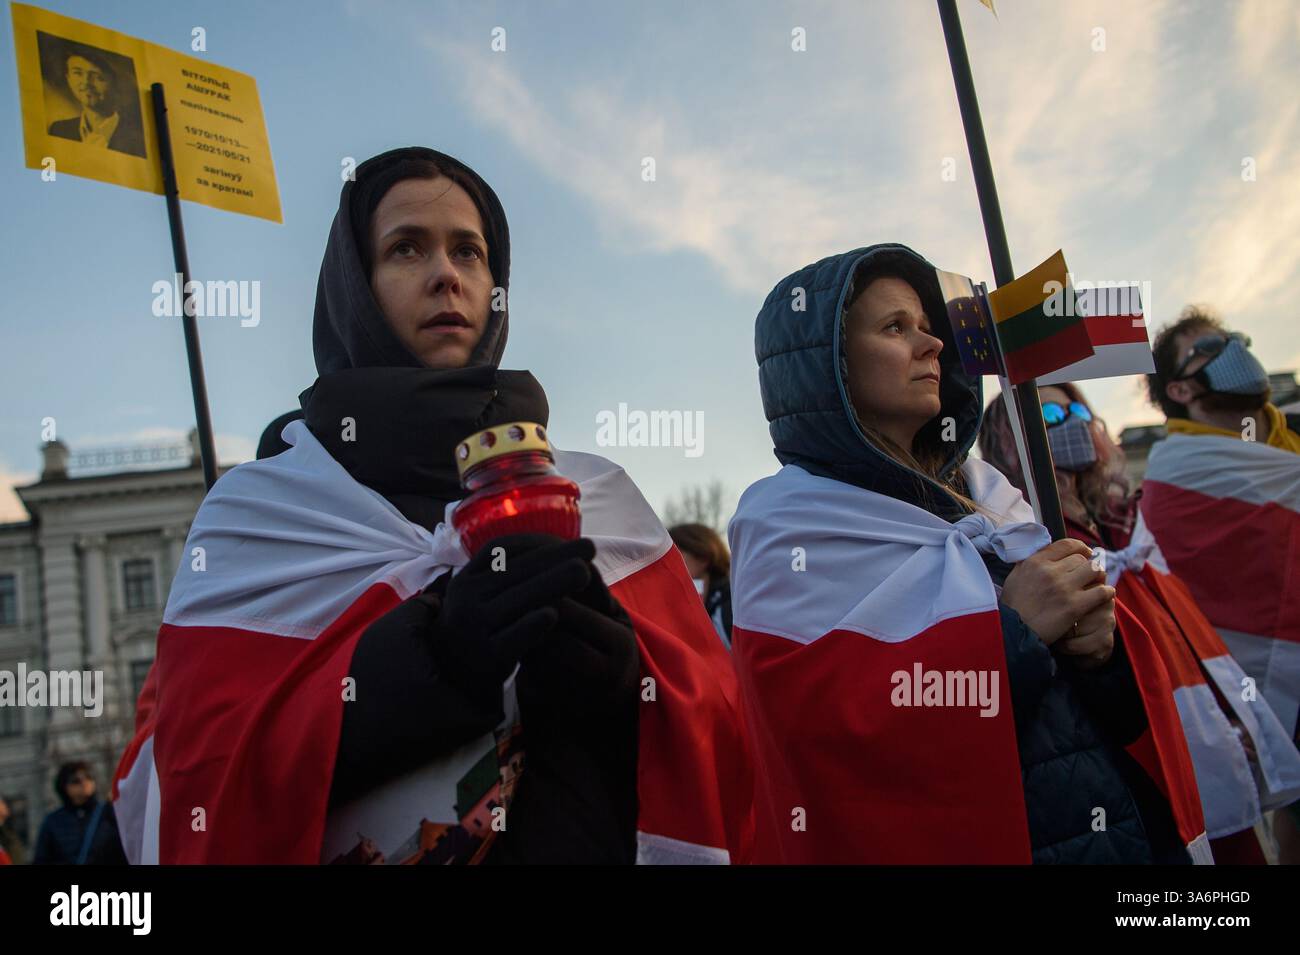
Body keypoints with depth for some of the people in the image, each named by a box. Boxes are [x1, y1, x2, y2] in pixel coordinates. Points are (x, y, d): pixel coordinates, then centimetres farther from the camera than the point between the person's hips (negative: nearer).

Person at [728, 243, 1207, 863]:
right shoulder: (786, 524, -9)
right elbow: (818, 728, -22)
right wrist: (1010, 630, -21)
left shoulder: (980, 489, 7)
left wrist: (1103, 641, -12)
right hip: (951, 839, -6)